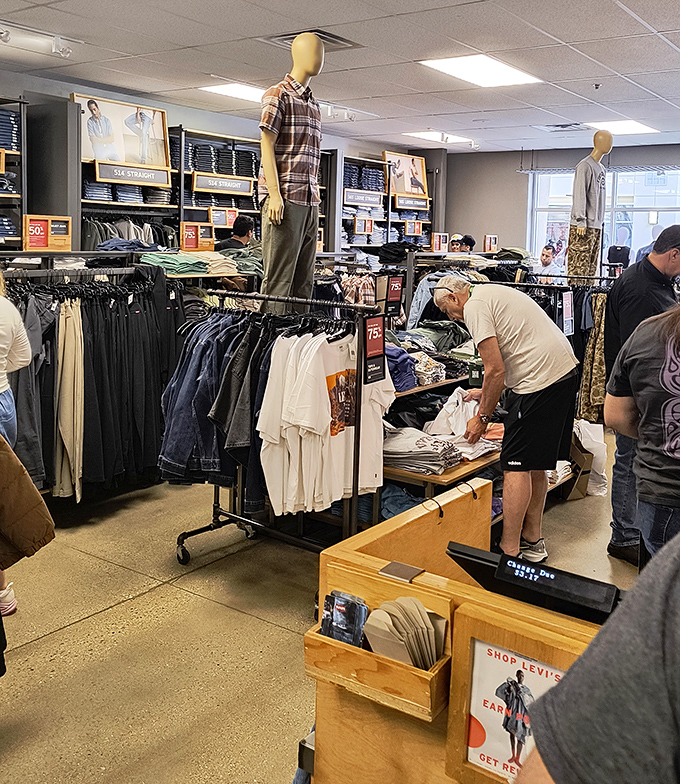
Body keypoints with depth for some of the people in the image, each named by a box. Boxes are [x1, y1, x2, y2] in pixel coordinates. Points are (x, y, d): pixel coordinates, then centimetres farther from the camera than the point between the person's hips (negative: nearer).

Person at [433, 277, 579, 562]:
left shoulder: (474, 307, -8)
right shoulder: (493, 292, 23)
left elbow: (495, 370, -13)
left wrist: (483, 417, -4)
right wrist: (487, 391, 35)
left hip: (541, 379, -10)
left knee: (517, 464, -5)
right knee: (536, 463, 16)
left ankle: (509, 550, -1)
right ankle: (532, 540, 25)